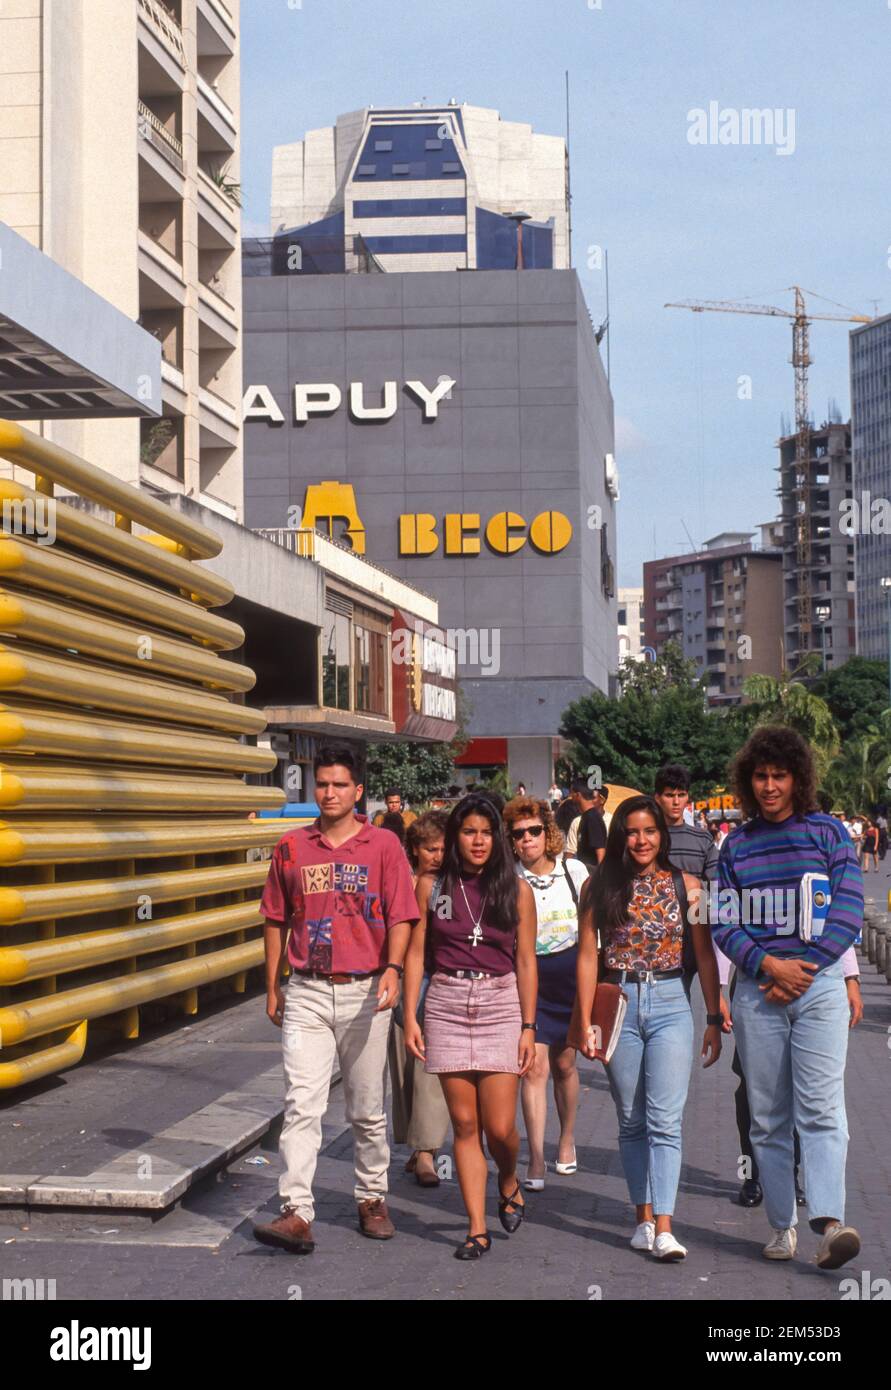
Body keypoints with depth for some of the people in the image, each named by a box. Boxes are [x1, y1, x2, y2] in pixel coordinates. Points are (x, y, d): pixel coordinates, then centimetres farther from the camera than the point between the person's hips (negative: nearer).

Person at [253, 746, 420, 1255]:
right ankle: (297, 1213, -14)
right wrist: (273, 988, 14)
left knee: (368, 1108, 10)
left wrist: (392, 969, -19)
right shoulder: (291, 847, 8)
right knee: (302, 1103, -10)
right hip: (307, 993, 1)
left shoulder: (383, 845, 1)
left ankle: (373, 1199, 27)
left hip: (365, 992, -1)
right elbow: (277, 920, 14)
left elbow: (401, 916, -4)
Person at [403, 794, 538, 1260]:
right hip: (446, 1005, 1)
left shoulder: (516, 889, 2)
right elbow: (416, 953, 6)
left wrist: (528, 1026, 1)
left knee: (499, 1126, -4)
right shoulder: (432, 885, 4)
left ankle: (508, 1184, 29)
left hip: (500, 1004, -1)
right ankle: (477, 1228, 9)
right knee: (464, 1124, 2)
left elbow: (526, 961, 4)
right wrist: (410, 1016, -1)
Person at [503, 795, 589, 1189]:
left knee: (564, 1064, 11)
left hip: (570, 975, 2)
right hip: (528, 978, -2)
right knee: (534, 1066, -11)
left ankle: (567, 1139, 33)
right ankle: (536, 1159, -10)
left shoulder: (574, 871, -1)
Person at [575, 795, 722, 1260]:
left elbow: (705, 955, 6)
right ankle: (644, 1217, 19)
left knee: (665, 1119, -9)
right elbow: (588, 956, 3)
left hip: (670, 1004, -1)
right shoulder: (600, 887, 4)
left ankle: (664, 1228, -13)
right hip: (618, 1005, 1)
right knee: (631, 1120, 9)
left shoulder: (685, 886, 3)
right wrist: (586, 1022, -2)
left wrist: (714, 1020, 3)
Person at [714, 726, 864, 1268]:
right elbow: (724, 921, 7)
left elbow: (849, 911, -1)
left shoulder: (828, 832, 5)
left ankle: (830, 1222, -24)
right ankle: (783, 1225, 13)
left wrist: (802, 968, -9)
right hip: (757, 988, 3)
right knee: (768, 1116, 5)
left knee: (820, 1107, -15)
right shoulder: (737, 845, 12)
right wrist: (768, 963, -10)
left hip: (818, 983, -3)